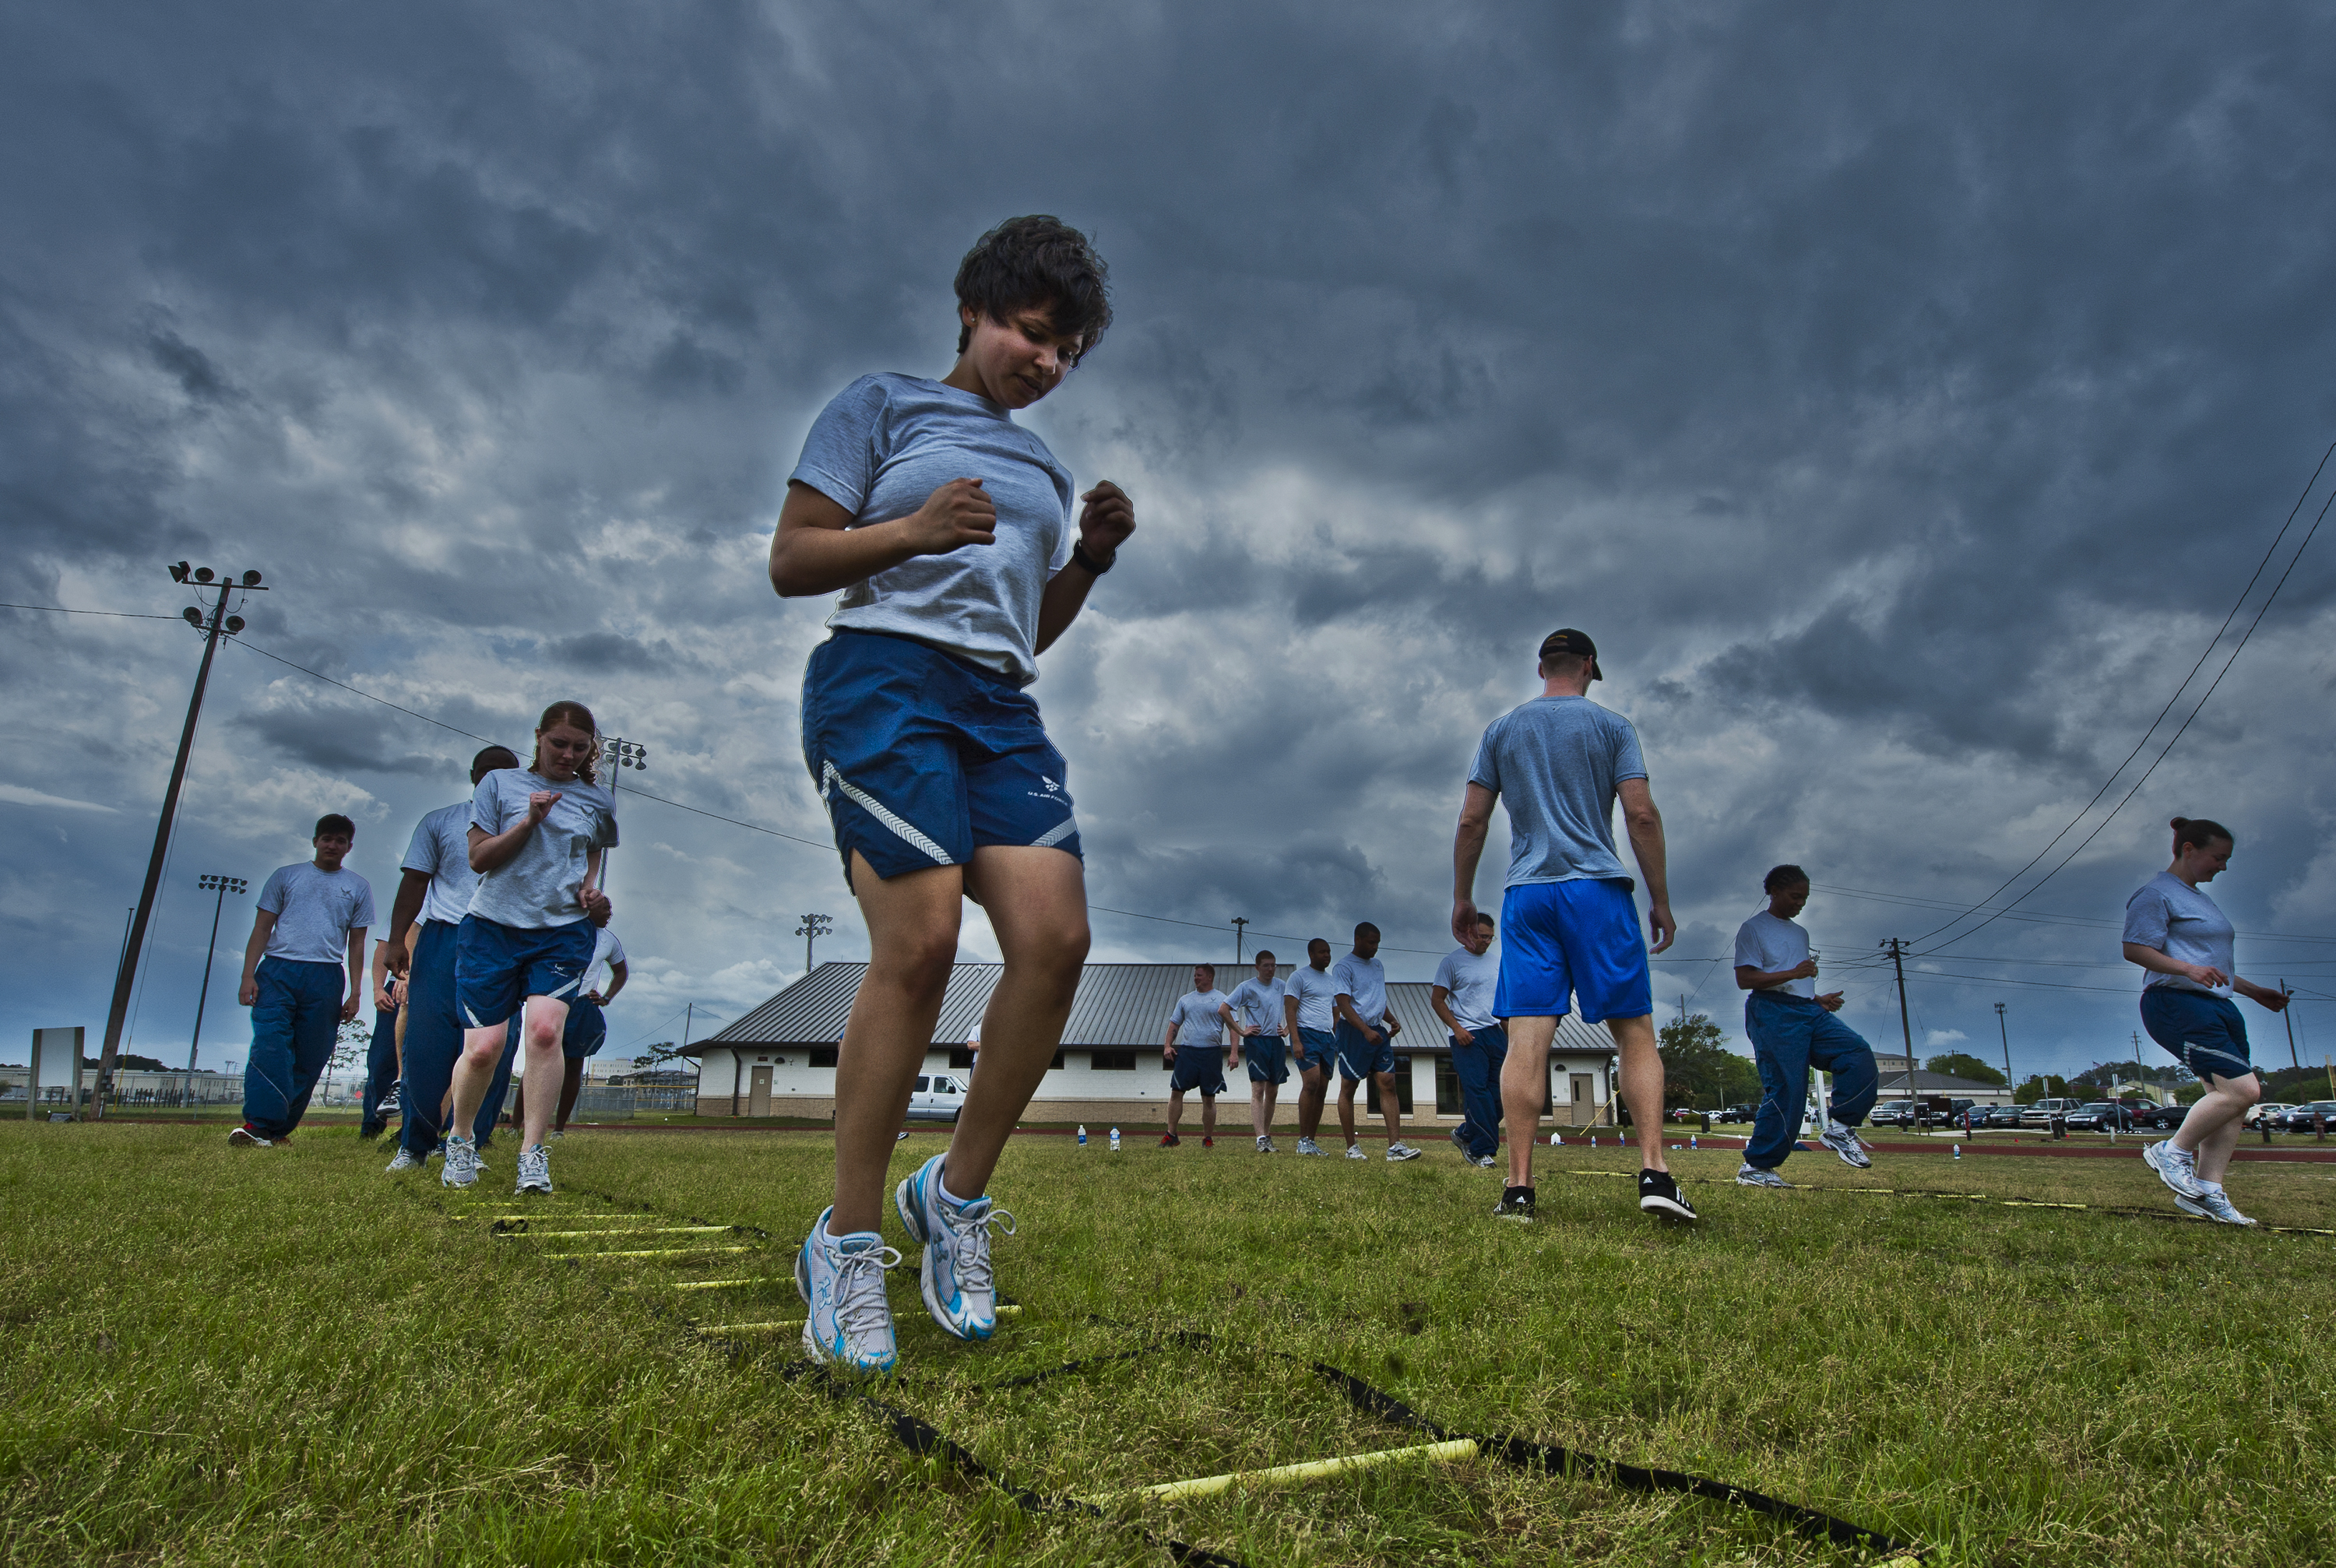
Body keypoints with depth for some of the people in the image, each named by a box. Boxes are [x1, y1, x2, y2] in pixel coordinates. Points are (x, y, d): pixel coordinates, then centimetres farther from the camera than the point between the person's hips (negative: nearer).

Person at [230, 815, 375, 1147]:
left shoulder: (358, 887, 17)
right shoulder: (285, 876, 15)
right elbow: (261, 928, 10)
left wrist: (355, 992, 7)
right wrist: (248, 976, -2)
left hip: (325, 978, 1)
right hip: (278, 970, -1)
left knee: (310, 1058, -3)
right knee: (269, 1044, -18)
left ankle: (279, 1128, 4)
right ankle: (260, 1125, -24)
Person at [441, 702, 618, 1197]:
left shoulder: (598, 799, 12)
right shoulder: (500, 783, 6)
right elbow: (478, 858, 2)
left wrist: (593, 890, 7)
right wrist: (529, 821, -12)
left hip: (564, 932, 1)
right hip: (493, 925, -1)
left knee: (545, 1028, -20)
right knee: (484, 1048, -6)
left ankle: (533, 1154, -11)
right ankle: (460, 1138, 24)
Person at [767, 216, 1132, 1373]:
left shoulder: (1041, 468, 29)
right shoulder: (883, 405, 13)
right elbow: (791, 561, 4)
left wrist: (1090, 558, 10)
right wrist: (915, 529, -12)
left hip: (999, 707, 6)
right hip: (886, 671, -6)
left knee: (1056, 939, -14)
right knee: (920, 942, -20)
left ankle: (956, 1194, 3)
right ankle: (846, 1243, -6)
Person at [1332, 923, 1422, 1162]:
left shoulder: (1378, 966, 18)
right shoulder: (1343, 967, -6)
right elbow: (1343, 1004, -15)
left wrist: (1392, 1021, 9)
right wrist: (1366, 1031, -26)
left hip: (1378, 1031, 7)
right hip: (1353, 1032, -6)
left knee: (1388, 1084, -5)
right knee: (1349, 1088, 2)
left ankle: (1395, 1146, -9)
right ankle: (1352, 1147, 9)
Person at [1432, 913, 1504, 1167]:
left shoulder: (1496, 963, 18)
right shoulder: (1453, 961, 0)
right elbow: (1437, 999, -1)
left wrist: (1509, 1037, 15)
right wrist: (1457, 1028, -12)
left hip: (1495, 1033, 6)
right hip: (1467, 1036, -6)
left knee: (1498, 1093, 1)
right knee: (1477, 1090, -14)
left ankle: (1465, 1135, 19)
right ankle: (1482, 1151, -8)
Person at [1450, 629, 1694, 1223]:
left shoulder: (1501, 730, 13)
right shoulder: (1611, 726, 8)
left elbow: (1472, 820, 8)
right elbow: (1642, 815, -1)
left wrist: (1462, 897, 15)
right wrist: (1661, 900, 5)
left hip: (1527, 895, 2)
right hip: (1597, 890, -1)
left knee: (1526, 1040, -5)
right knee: (1635, 1033, 5)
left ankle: (1518, 1186, -7)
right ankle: (1654, 1171, -5)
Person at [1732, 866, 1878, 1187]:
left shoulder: (1801, 933, 27)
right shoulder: (1753, 929, 3)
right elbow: (1744, 978, -8)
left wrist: (1819, 1000, 13)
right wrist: (1793, 973, -18)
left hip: (1808, 1011, 7)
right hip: (1773, 1013, -7)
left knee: (1859, 1052, -18)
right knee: (1786, 1090, -14)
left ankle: (1839, 1127, -12)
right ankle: (1755, 1166, -7)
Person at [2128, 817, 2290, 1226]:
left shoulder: (2198, 899, 26)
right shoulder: (2156, 893, -5)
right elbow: (2135, 948, -16)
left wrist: (2255, 991, 30)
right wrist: (2189, 969, -28)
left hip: (2217, 1006, 10)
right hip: (2178, 1004, -10)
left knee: (2233, 1101, 1)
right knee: (2241, 1088, -20)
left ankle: (2206, 1191, 1)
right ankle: (2173, 1151, -5)